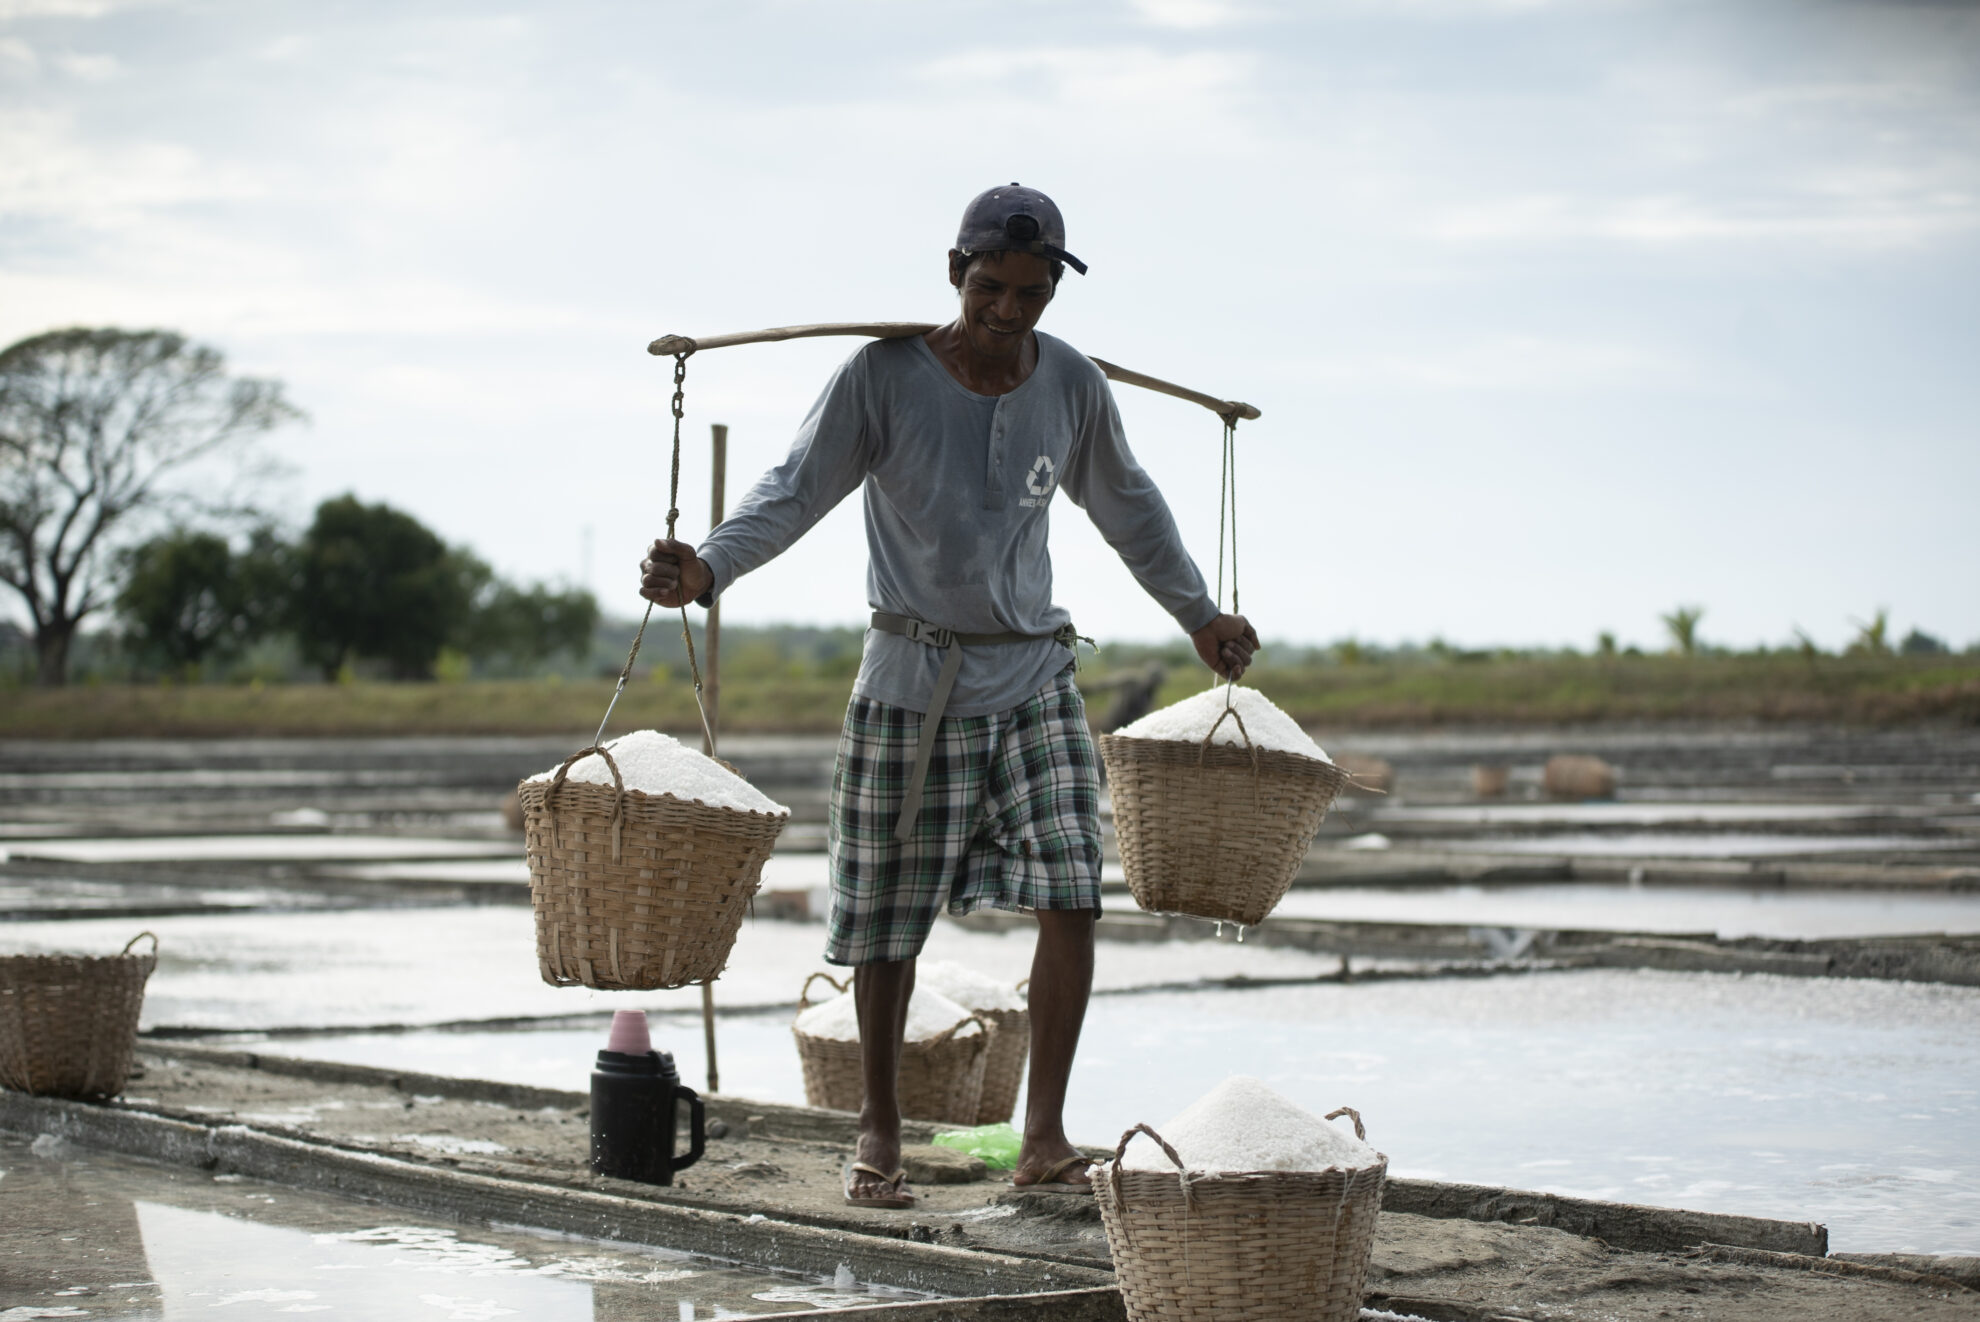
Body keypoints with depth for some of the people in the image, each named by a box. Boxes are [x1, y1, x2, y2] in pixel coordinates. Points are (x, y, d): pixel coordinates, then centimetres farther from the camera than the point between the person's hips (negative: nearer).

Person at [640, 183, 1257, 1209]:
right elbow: (797, 490, -16)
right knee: (887, 919, 5)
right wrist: (707, 566, -34)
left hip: (1034, 673, 3)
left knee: (1072, 890, -12)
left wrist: (1199, 616, 27)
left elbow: (1127, 509, 17)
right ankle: (879, 1131, 22)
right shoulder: (884, 376, -10)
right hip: (913, 678, -2)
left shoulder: (1072, 386, 1)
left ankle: (1044, 1134, -5)